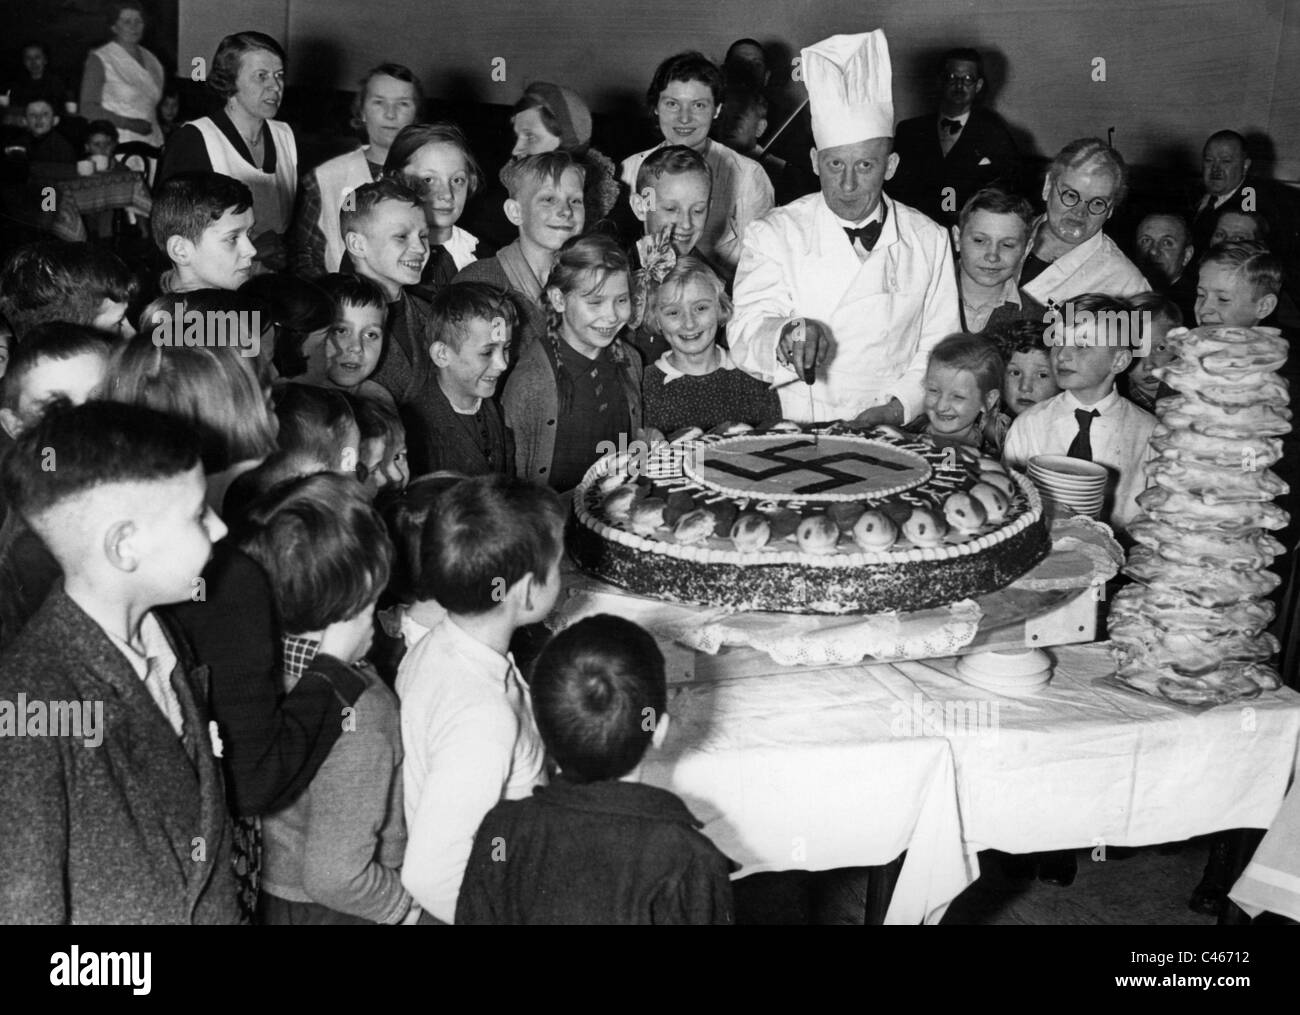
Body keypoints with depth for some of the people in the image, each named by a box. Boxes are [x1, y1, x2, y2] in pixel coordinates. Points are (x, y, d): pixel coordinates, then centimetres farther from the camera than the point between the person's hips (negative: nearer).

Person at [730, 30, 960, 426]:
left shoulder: (929, 241, 7)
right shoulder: (772, 235, 0)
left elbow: (939, 348, 11)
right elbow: (744, 336, -10)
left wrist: (898, 406, -5)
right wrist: (784, 338, -31)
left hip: (892, 437, 0)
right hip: (794, 434, 0)